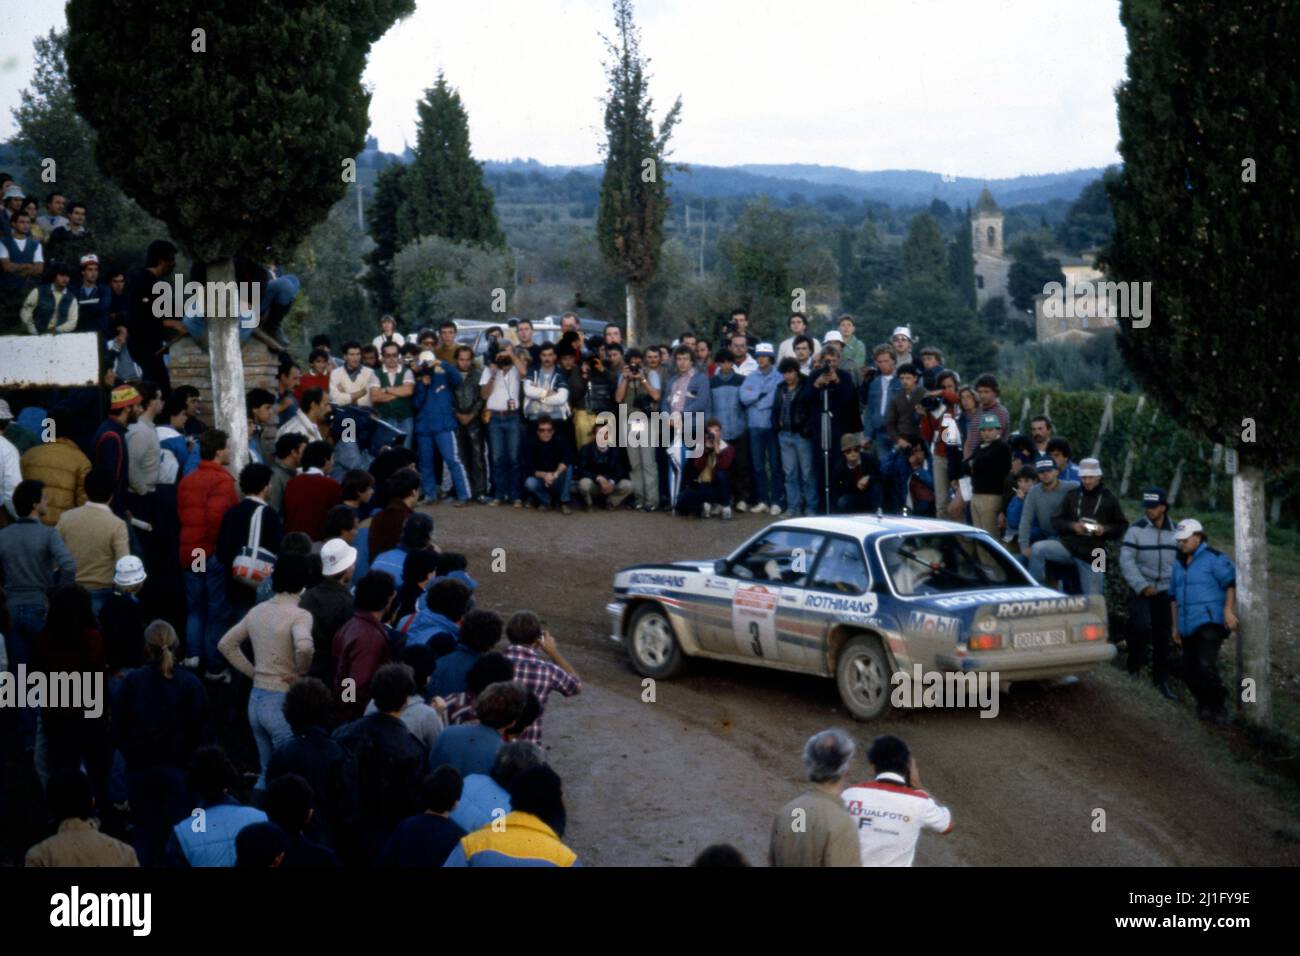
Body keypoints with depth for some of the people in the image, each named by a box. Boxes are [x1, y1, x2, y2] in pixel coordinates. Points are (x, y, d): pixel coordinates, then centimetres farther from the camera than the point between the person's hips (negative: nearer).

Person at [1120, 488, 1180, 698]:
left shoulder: (1176, 531, 5)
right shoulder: (1136, 529, -7)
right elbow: (1126, 561, -11)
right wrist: (1142, 586, -18)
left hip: (1165, 592, 4)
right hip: (1141, 591, -4)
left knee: (1163, 636, 8)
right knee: (1141, 626, -23)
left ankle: (1161, 679, 19)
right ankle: (1134, 667, -2)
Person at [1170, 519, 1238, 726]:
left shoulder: (1214, 558, -4)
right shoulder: (1179, 564, 18)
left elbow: (1232, 583, -12)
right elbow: (1174, 597, 25)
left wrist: (1228, 610, -23)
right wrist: (1175, 626, 24)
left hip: (1210, 623, -8)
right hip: (1188, 628, 8)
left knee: (1205, 664, -22)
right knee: (1190, 672, 6)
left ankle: (1218, 707, -11)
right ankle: (1205, 704, 23)